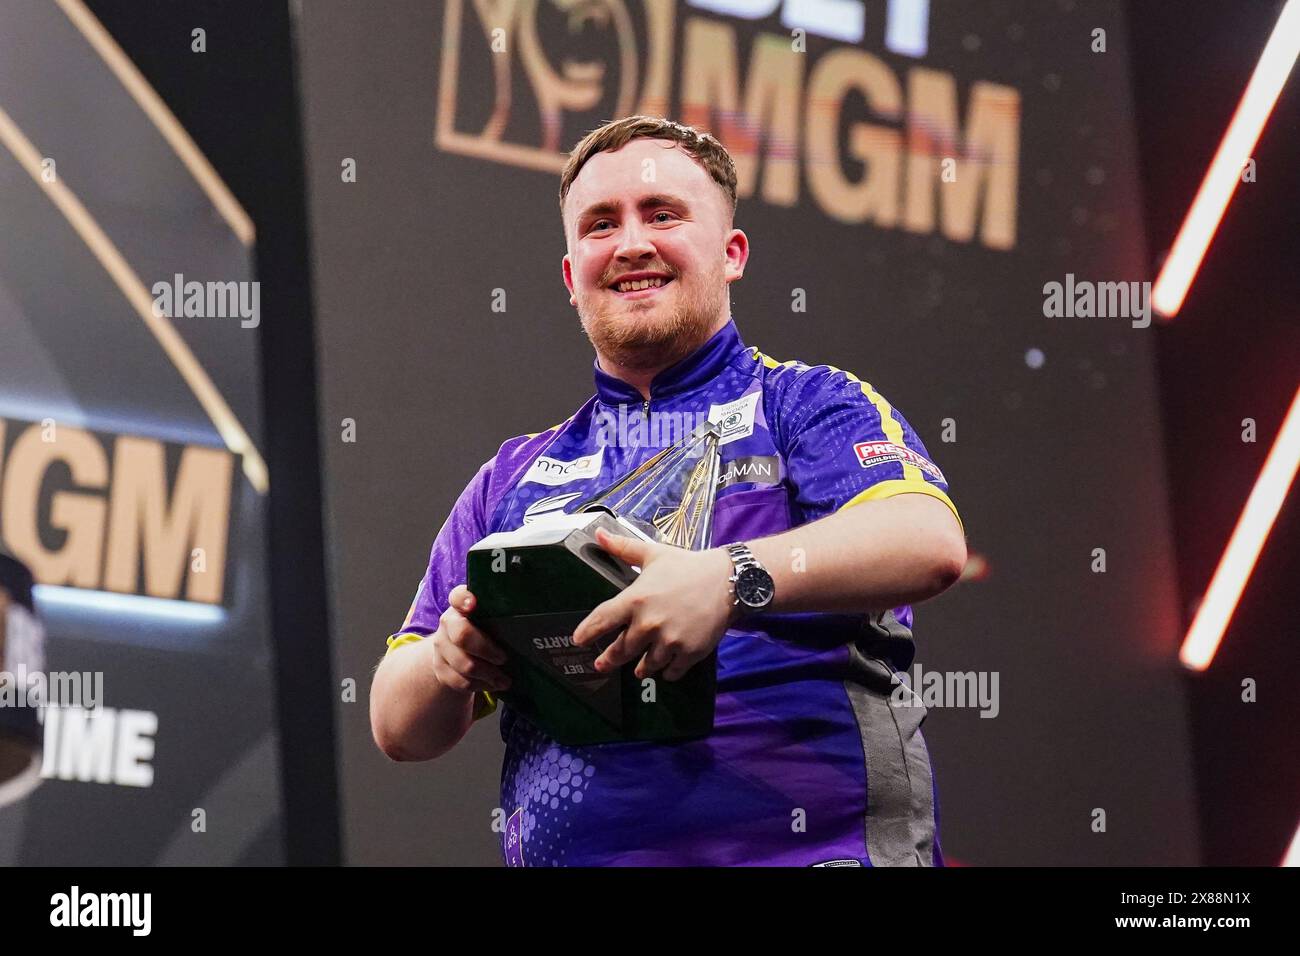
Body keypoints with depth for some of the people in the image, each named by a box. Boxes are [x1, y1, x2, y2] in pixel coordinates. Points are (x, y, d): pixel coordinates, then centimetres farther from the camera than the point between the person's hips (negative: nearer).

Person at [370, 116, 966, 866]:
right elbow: (401, 729, 20)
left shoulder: (811, 406, 11)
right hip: (568, 852, 6)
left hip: (804, 847, -6)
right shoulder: (516, 479, 22)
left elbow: (929, 541, -11)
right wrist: (449, 661, -3)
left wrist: (734, 580, -25)